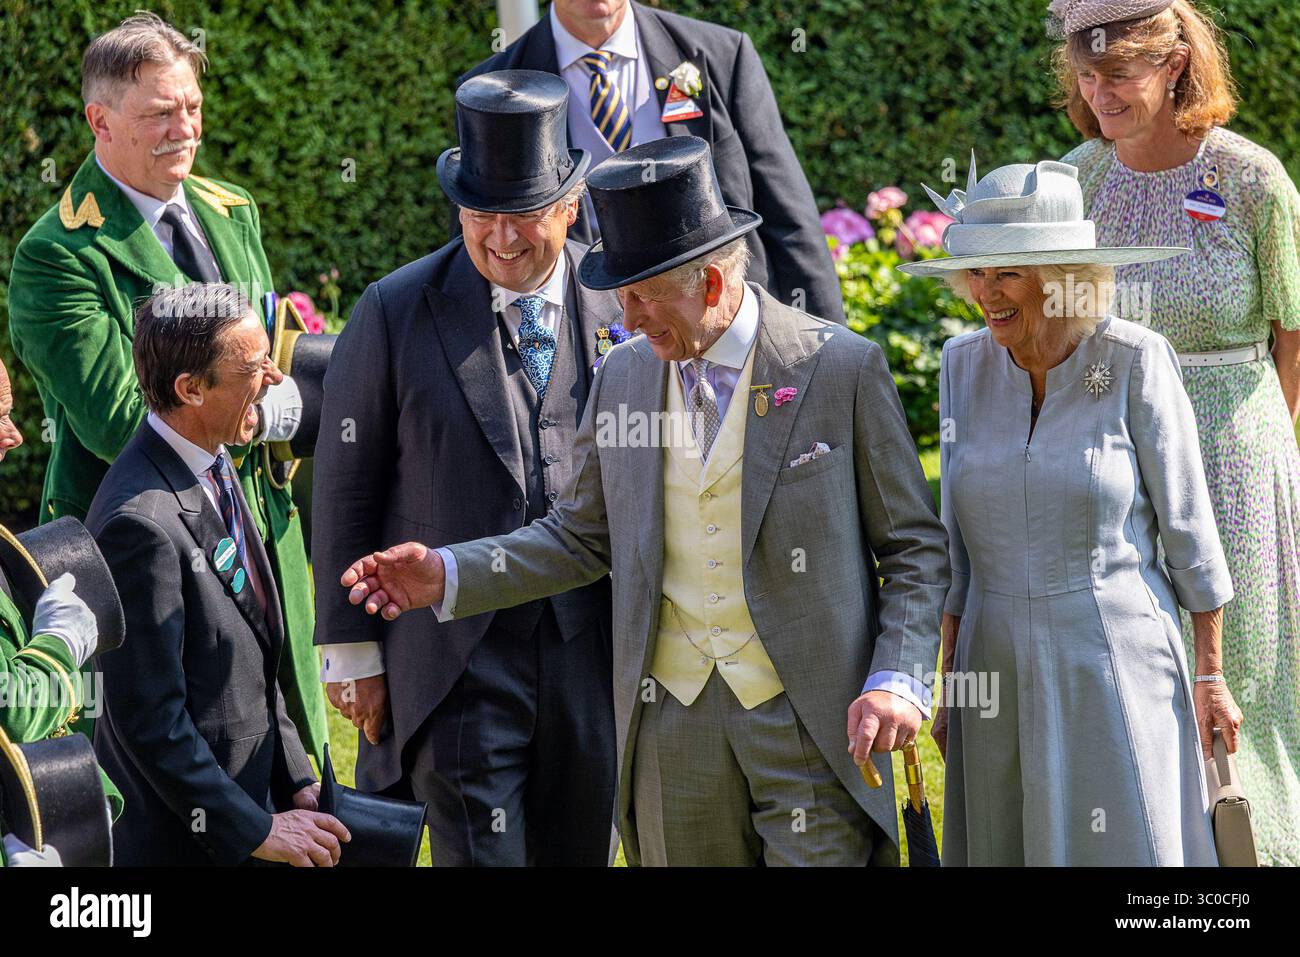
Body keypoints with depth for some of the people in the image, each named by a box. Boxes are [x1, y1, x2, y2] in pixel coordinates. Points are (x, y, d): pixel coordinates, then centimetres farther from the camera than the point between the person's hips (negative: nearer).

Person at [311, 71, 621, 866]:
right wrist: (352, 652, 0)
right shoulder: (397, 314, -4)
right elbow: (345, 493, 0)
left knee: (583, 852, 11)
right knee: (479, 854, -9)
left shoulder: (624, 303, 2)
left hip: (595, 652, 3)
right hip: (456, 663, -3)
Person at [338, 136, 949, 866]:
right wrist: (448, 574, 3)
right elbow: (582, 536, 16)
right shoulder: (623, 379, 8)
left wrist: (899, 683, -14)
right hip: (673, 719, 4)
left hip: (810, 720, -4)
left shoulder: (844, 369, -5)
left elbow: (915, 548, -2)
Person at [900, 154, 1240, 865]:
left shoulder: (1135, 363, -10)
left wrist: (1212, 676, -3)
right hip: (1001, 673, 4)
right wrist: (951, 686, 9)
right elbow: (958, 538, 9)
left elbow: (1186, 526, -4)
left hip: (1118, 669, -4)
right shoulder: (966, 366, 2)